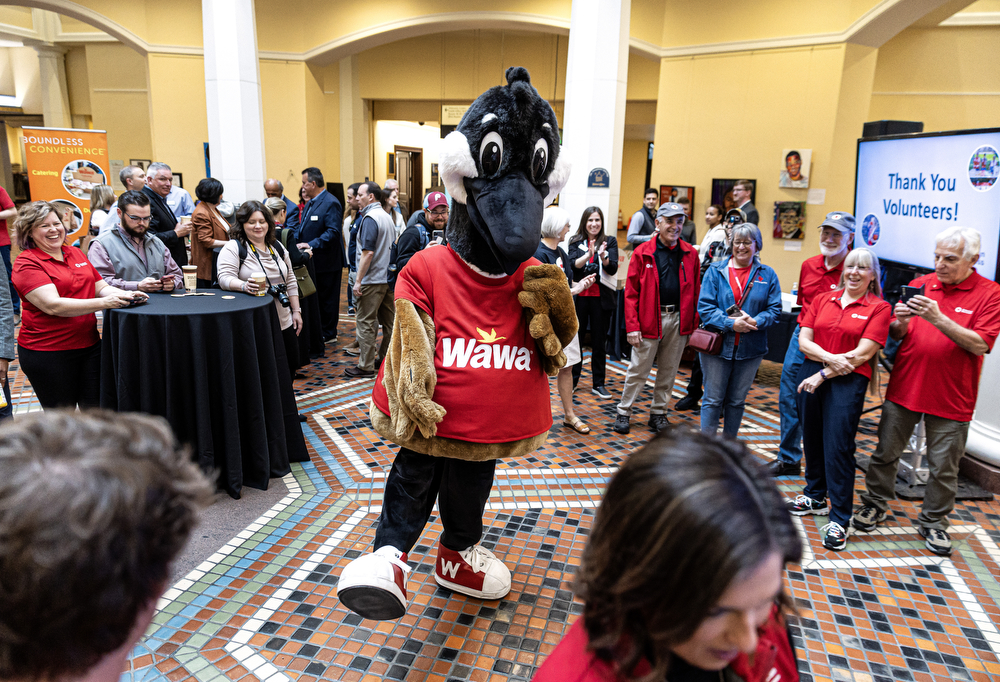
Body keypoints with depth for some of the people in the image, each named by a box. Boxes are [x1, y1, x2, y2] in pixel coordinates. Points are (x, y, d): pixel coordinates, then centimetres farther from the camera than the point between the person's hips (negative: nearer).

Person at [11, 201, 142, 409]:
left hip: (89, 344, 5)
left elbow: (100, 287, 16)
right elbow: (52, 305, -21)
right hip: (47, 351, -5)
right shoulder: (26, 264, -9)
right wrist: (103, 303, -29)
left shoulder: (76, 253, 12)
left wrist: (124, 294, -7)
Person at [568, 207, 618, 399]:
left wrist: (603, 256, -26)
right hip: (579, 296, 0)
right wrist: (588, 254, -26)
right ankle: (572, 380, 19)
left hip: (601, 298, 0)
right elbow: (573, 265, -10)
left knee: (599, 342, 6)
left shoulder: (610, 241, 4)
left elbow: (613, 269, -7)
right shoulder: (576, 242, 6)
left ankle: (599, 384, 15)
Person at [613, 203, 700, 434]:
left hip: (678, 319, 3)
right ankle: (623, 412, 17)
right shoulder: (642, 253, -3)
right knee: (638, 370, 3)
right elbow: (631, 293, -5)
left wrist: (693, 323, 1)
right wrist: (632, 326, -11)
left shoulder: (690, 254, 6)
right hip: (650, 320, -3)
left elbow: (696, 291, 8)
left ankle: (658, 413, 26)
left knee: (668, 371, 12)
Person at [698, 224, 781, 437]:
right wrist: (731, 323, -20)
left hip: (750, 348, 2)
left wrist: (755, 322, -19)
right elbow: (705, 307, -7)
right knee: (712, 400, 4)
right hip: (717, 345, -2)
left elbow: (775, 309, 1)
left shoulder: (767, 275, 5)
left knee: (737, 401, 13)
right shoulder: (715, 271, 1)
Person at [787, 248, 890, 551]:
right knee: (812, 438, 13)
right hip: (811, 375, 4)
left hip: (848, 382, -4)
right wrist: (830, 358, -15)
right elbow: (804, 341, 3)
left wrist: (823, 374, -12)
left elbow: (863, 353, -10)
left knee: (838, 445, -5)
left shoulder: (879, 308, -2)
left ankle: (839, 520, 4)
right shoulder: (822, 300, 10)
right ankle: (815, 497, 33)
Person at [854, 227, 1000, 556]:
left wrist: (938, 318, -26)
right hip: (904, 386, 3)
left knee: (943, 466, 8)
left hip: (950, 396, -2)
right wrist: (900, 322, -14)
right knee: (886, 451, 10)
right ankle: (875, 504, 28)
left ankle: (933, 522, 26)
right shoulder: (920, 284, 5)